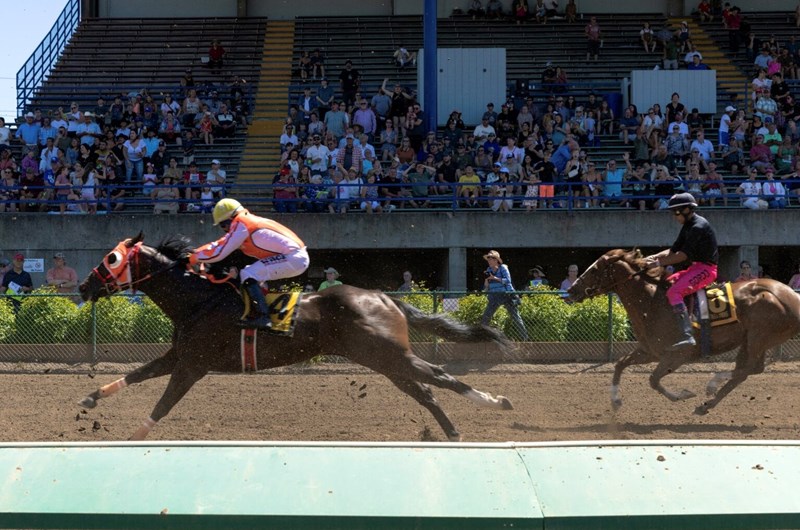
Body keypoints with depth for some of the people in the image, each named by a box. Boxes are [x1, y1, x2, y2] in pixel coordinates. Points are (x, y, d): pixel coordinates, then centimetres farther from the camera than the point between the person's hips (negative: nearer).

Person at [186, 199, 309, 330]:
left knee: (248, 275, -16)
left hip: (292, 259, -10)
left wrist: (192, 258, 0)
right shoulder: (250, 220, 19)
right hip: (300, 256, 10)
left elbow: (219, 253, -10)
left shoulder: (240, 224, -9)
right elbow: (221, 243, 24)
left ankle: (262, 317, -21)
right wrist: (196, 251, 20)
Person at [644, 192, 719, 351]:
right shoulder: (688, 226, 15)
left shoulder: (698, 227, -17)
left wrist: (659, 263, -19)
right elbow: (673, 250, 15)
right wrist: (654, 257, -1)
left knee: (674, 292, -26)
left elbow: (683, 255, -21)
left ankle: (686, 336, -36)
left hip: (706, 268, -11)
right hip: (696, 268, 11)